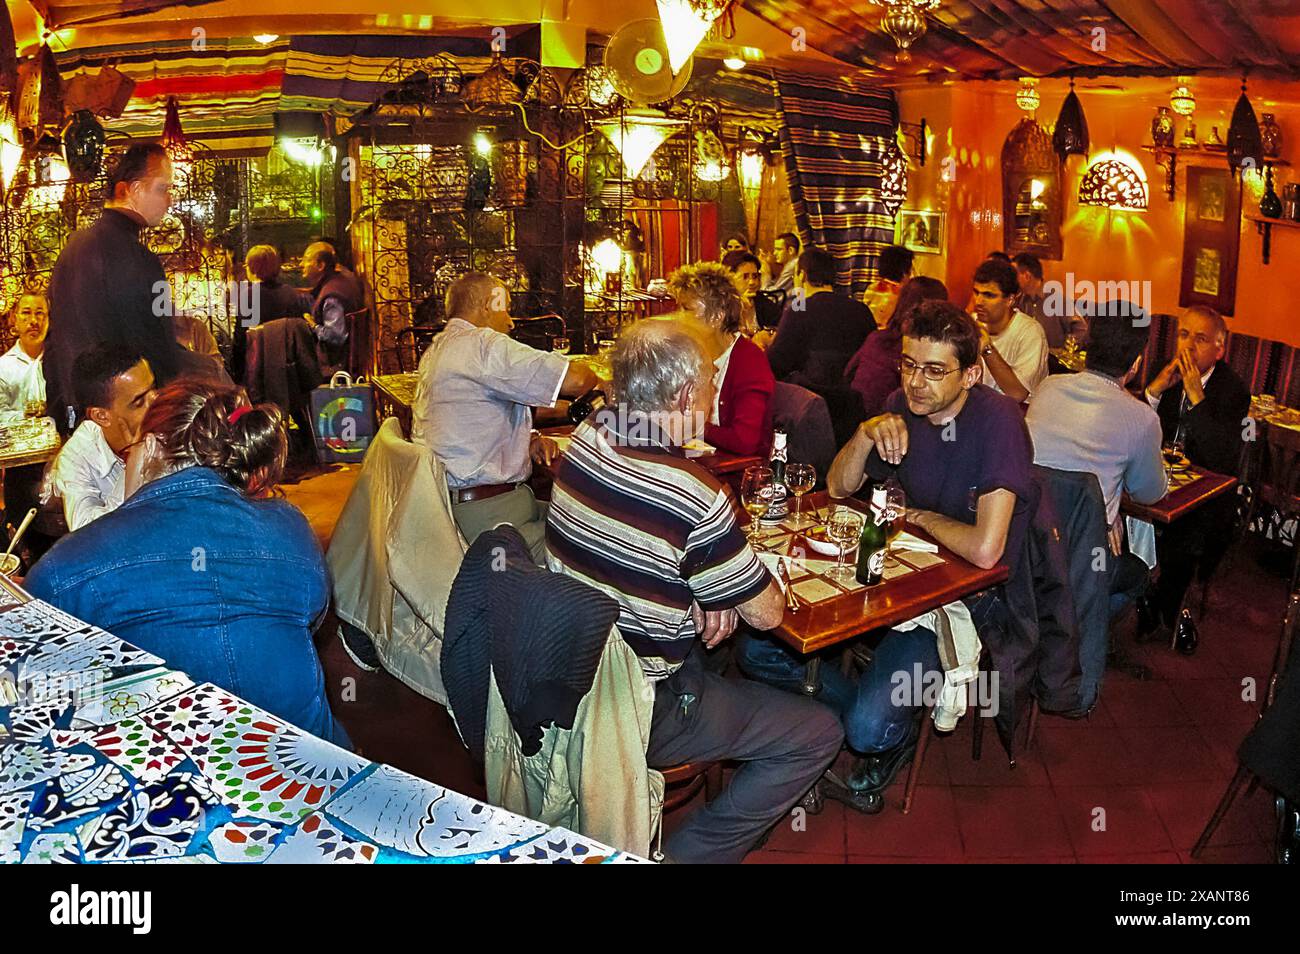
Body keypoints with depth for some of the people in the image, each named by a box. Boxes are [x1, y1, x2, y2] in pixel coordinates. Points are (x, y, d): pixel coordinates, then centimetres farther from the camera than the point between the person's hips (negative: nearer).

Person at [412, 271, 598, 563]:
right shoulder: (482, 345, -14)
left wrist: (526, 439, 9)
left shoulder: (437, 349, 19)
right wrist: (596, 381, 6)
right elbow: (575, 380, -20)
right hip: (486, 513, -11)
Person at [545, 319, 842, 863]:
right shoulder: (696, 500, -29)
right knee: (819, 734, 5)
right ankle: (690, 853, 8)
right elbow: (768, 614, -15)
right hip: (640, 714, -8)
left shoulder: (587, 436, -7)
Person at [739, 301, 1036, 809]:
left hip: (970, 593, -6)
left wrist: (918, 516, -9)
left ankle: (895, 734, 13)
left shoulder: (998, 421, -20)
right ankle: (873, 709, 13)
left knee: (870, 728, -24)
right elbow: (838, 487, 7)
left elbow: (984, 550, -29)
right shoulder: (904, 406, 0)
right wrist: (867, 433, -14)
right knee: (758, 650, -4)